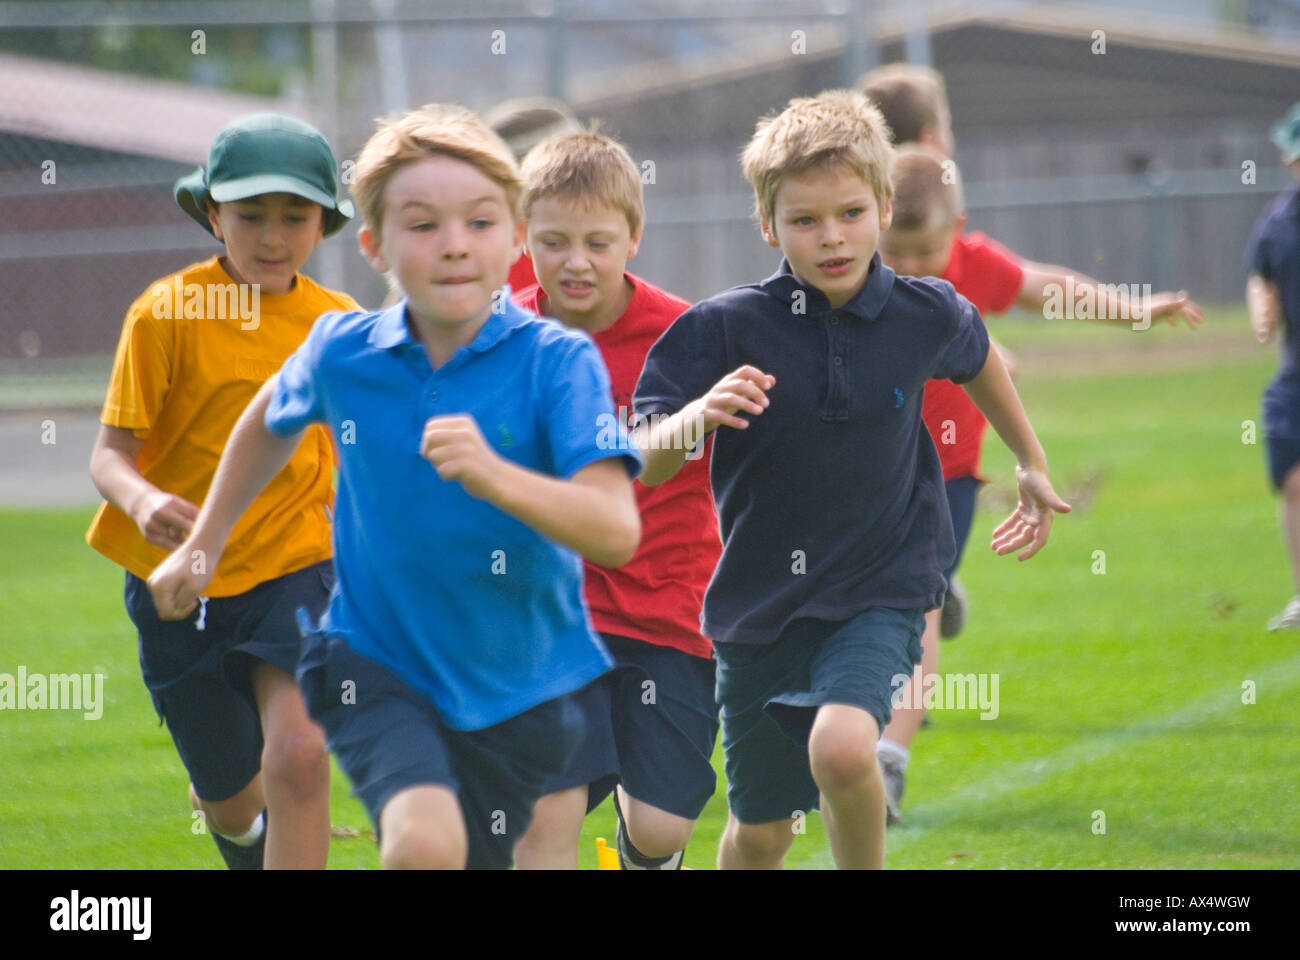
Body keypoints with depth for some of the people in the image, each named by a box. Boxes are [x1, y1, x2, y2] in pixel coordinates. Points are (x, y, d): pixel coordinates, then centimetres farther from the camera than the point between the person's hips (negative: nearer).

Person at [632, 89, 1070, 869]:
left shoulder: (925, 317, -5)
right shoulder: (727, 329, -12)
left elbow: (978, 360, 20)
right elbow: (642, 467, -14)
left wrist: (1032, 464, 32)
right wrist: (694, 417, -35)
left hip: (879, 592, -1)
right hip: (760, 600, 1)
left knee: (841, 747, -29)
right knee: (760, 834, 10)